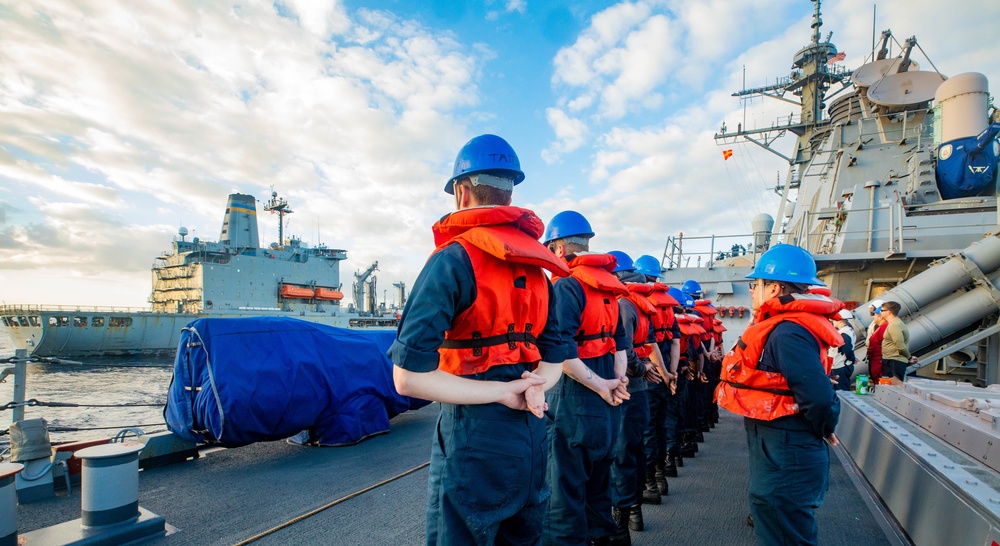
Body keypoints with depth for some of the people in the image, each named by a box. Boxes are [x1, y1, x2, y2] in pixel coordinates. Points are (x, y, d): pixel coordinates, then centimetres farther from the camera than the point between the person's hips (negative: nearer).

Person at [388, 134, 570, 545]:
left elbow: (409, 377, -20)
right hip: (531, 438, 7)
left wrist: (503, 391, -15)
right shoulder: (536, 266, 8)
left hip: (473, 440, -7)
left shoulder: (455, 257, -15)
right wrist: (535, 386, -7)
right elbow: (555, 359, 13)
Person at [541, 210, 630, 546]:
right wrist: (617, 379, 4)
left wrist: (601, 385, -17)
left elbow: (560, 352, -24)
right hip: (606, 403, 9)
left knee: (565, 482, 4)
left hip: (575, 397, -8)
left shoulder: (566, 285, -16)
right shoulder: (609, 285, 9)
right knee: (598, 474, 23)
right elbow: (620, 337, 12)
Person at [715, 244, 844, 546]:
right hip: (780, 451, 10)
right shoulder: (783, 325, 8)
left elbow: (818, 394, -31)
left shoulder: (787, 333, -25)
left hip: (784, 457, -10)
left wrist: (823, 429, -13)